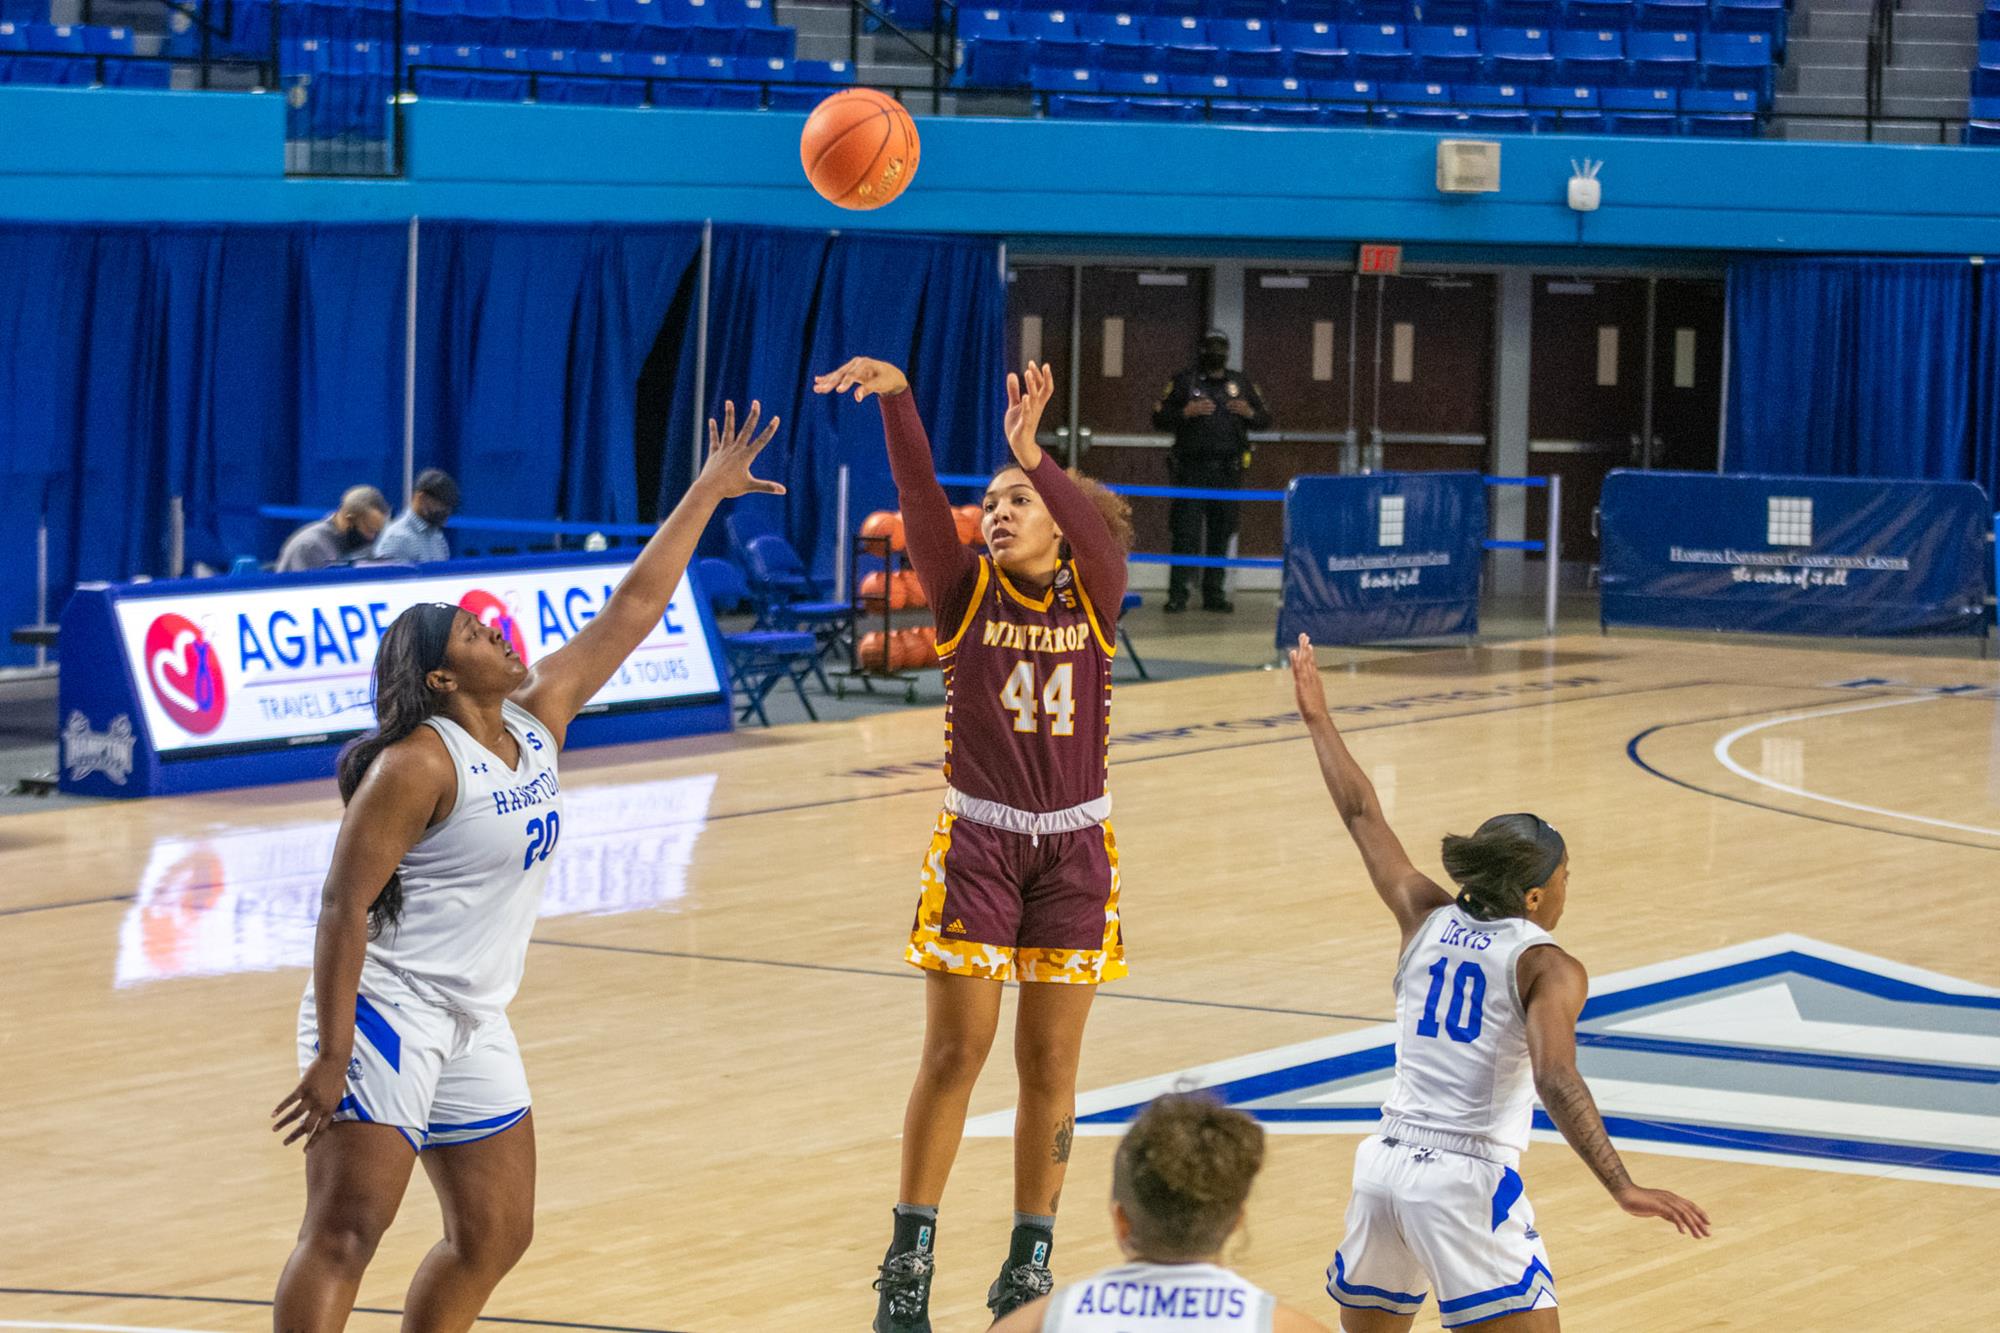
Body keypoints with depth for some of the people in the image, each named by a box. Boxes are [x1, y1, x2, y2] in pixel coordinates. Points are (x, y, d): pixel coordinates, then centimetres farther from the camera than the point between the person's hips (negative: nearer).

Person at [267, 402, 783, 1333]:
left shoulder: (538, 718, 6)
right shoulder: (419, 765, -16)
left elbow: (632, 608, 13)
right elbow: (343, 906, -18)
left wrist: (707, 493, 16)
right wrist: (331, 1056, -23)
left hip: (475, 1027, 9)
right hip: (385, 1011, -9)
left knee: (494, 1238, 11)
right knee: (344, 1232, -14)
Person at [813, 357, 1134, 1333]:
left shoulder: (1091, 596, -1)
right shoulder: (966, 594, -1)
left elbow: (1096, 530, -23)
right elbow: (920, 498, -16)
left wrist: (1033, 455, -41)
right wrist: (895, 399, -33)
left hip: (1072, 850, 1)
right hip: (977, 841, -1)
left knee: (1049, 1063, 6)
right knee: (954, 1053, -1)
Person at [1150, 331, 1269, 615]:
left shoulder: (1241, 384, 15)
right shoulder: (1184, 383, 6)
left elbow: (1266, 420, 18)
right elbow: (1159, 419, 3)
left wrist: (1250, 413, -3)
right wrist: (1185, 413, -14)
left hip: (1227, 473, 3)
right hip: (1192, 469, -3)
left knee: (1221, 534, 5)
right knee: (1186, 531, -8)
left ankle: (1214, 593, 12)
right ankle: (1178, 594, -7)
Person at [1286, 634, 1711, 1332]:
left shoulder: (1428, 918, 10)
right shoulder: (1548, 967, -5)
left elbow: (1362, 814, 20)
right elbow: (1557, 1081, -21)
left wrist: (1318, 718, 32)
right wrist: (1623, 1188, -29)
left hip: (1385, 1162, 6)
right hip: (1469, 1180, -6)